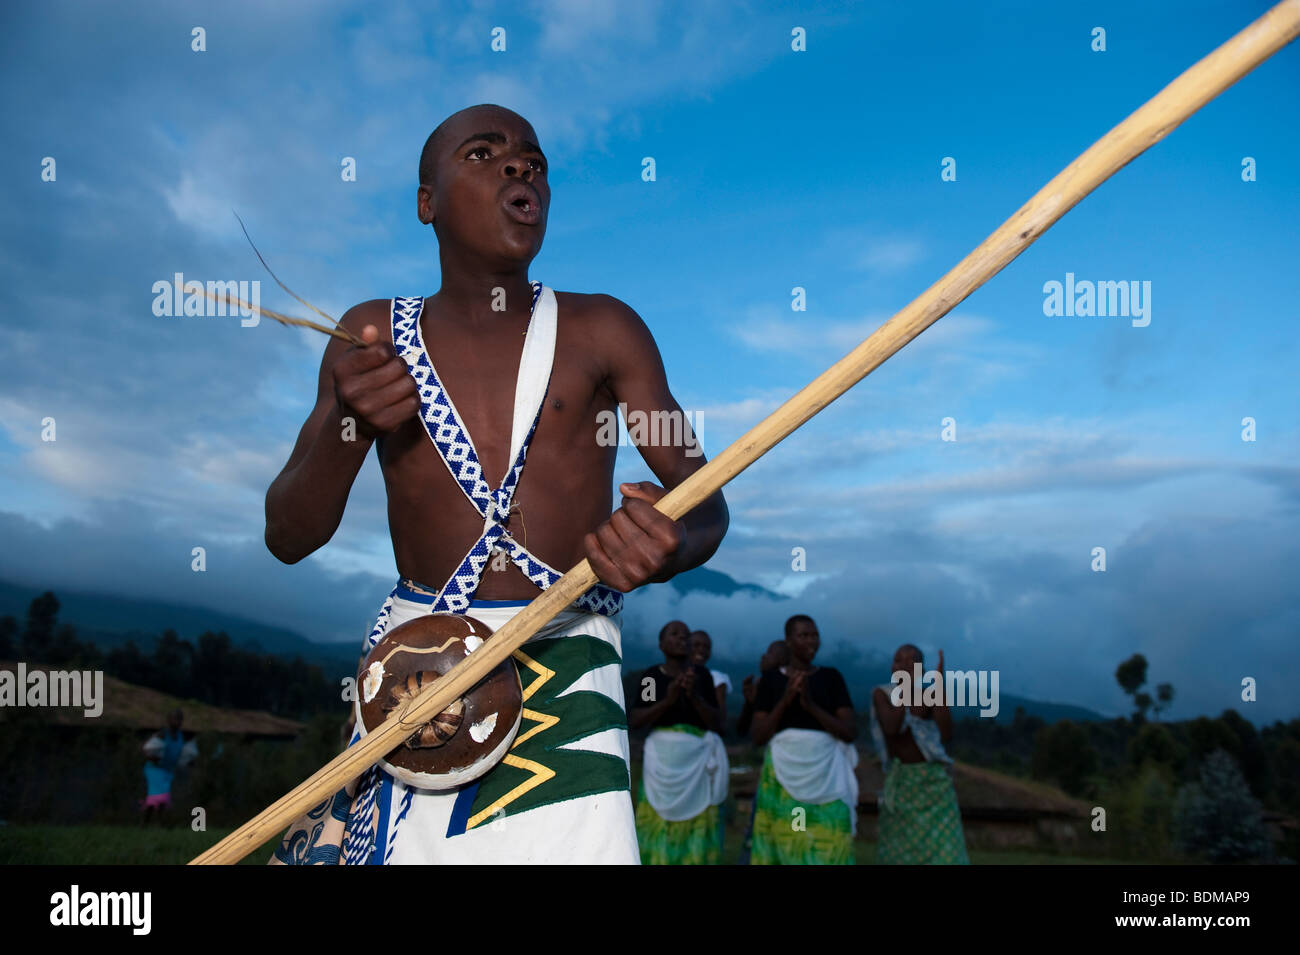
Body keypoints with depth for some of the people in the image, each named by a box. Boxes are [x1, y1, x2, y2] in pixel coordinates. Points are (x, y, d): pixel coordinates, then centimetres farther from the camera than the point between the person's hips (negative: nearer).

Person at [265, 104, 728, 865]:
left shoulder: (601, 331, 3)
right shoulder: (374, 336, 7)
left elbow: (703, 496, 1)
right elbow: (288, 539, 4)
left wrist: (673, 546, -24)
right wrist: (346, 428, -16)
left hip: (564, 660, -2)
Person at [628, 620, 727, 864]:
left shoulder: (702, 674, 3)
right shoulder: (651, 676, 4)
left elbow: (717, 723, 0)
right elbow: (633, 721, -5)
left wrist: (695, 696, -17)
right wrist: (667, 700, -18)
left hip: (698, 760, 0)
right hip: (663, 760, 0)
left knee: (697, 831, -2)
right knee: (659, 831, -1)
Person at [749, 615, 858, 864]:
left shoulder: (831, 677, 6)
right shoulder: (771, 679, 5)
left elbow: (851, 732, -1)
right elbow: (758, 736, 0)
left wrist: (811, 705, -13)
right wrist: (785, 700, -12)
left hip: (826, 777, 0)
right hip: (782, 774, 0)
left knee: (827, 846, -6)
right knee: (782, 844, -3)